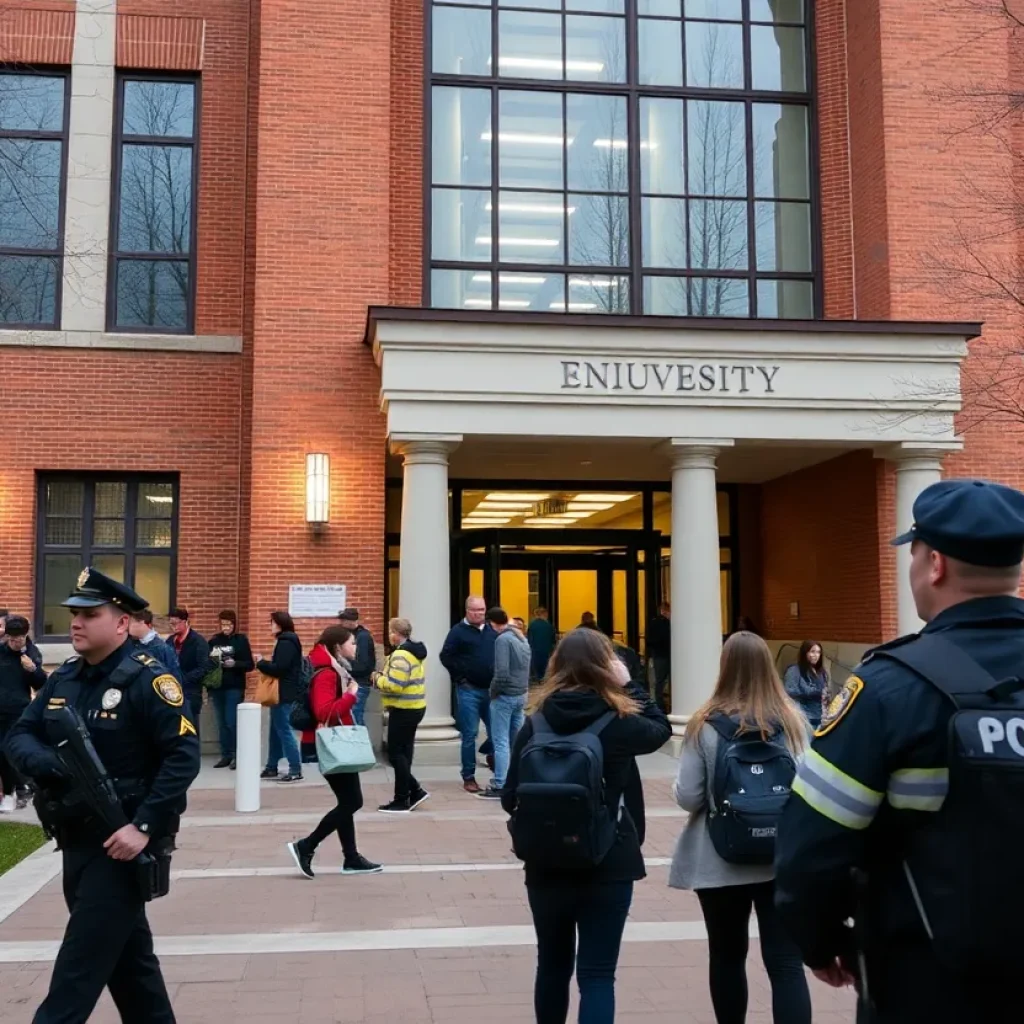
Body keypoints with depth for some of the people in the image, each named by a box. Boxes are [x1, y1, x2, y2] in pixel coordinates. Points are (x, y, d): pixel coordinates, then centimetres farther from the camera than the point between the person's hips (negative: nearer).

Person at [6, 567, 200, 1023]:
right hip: (75, 840, 8)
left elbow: (183, 756, -20)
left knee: (79, 967, -5)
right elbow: (18, 736, 7)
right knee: (126, 955, 19)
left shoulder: (147, 680, -15)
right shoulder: (63, 678, 8)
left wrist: (145, 826, -26)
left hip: (121, 843, -7)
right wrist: (47, 762, -15)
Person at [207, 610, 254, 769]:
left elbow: (250, 665, -4)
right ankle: (226, 755, 14)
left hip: (234, 688, -4)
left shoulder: (241, 640, -1)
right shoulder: (214, 640, 8)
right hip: (217, 687, 4)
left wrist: (235, 664, -20)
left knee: (232, 722, -7)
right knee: (222, 723, 7)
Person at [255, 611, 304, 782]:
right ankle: (272, 768, 20)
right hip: (283, 692, 10)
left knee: (284, 730, -8)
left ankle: (296, 770, -7)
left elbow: (279, 668, -23)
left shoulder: (285, 643, -16)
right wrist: (265, 664, 4)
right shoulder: (286, 641, 15)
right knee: (276, 730, 14)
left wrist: (261, 663, -9)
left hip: (284, 694, -10)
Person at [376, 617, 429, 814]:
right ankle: (414, 792, 18)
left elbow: (394, 685, -27)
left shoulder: (401, 654, -20)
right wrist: (383, 678, 11)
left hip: (404, 710, -10)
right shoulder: (413, 651, 13)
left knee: (396, 754, -3)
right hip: (414, 707, 10)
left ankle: (402, 800, 2)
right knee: (403, 753, 15)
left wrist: (378, 680, -9)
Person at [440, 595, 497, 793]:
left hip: (491, 689, 4)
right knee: (470, 734, 0)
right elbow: (446, 657, -7)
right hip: (469, 690, -4)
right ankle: (468, 777, 8)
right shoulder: (458, 631, -3)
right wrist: (461, 676, -9)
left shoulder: (492, 631, 10)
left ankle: (490, 754, 34)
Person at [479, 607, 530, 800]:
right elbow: (525, 669, 11)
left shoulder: (502, 639, -16)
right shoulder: (522, 638, 10)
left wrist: (493, 691, -9)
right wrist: (522, 688, 13)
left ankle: (499, 786, -1)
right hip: (521, 695, 8)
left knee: (501, 742, -3)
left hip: (505, 696, -8)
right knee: (517, 741, 13)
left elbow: (502, 673, -22)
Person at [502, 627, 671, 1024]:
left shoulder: (536, 724, -5)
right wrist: (629, 685, 13)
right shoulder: (618, 723, -11)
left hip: (546, 865, 3)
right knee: (597, 974, 3)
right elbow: (660, 729, 11)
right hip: (608, 865, -3)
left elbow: (510, 799, -2)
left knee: (552, 965, 20)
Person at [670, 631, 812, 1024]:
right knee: (786, 962, 2)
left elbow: (687, 797, -10)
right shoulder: (794, 722, -3)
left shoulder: (706, 724, -9)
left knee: (727, 956, 16)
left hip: (721, 861, -1)